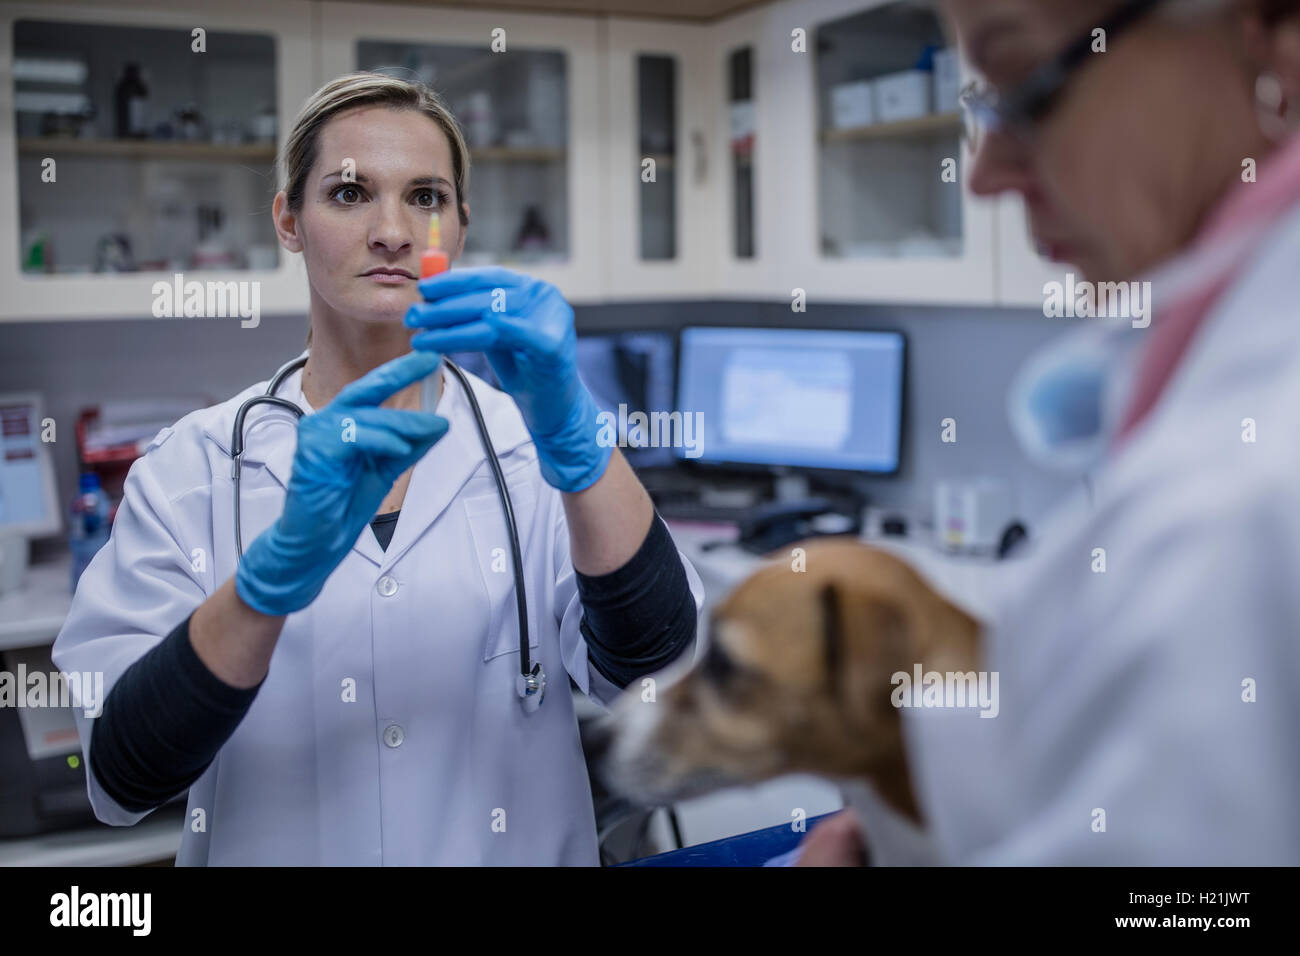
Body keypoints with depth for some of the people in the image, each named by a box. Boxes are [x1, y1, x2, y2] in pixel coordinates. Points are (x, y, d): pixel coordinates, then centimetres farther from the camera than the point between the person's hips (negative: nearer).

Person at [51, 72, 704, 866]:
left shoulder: (534, 447, -7)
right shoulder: (190, 468, -9)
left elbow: (646, 665, -22)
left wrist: (571, 434, -36)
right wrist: (280, 567, -33)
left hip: (514, 846, 1)